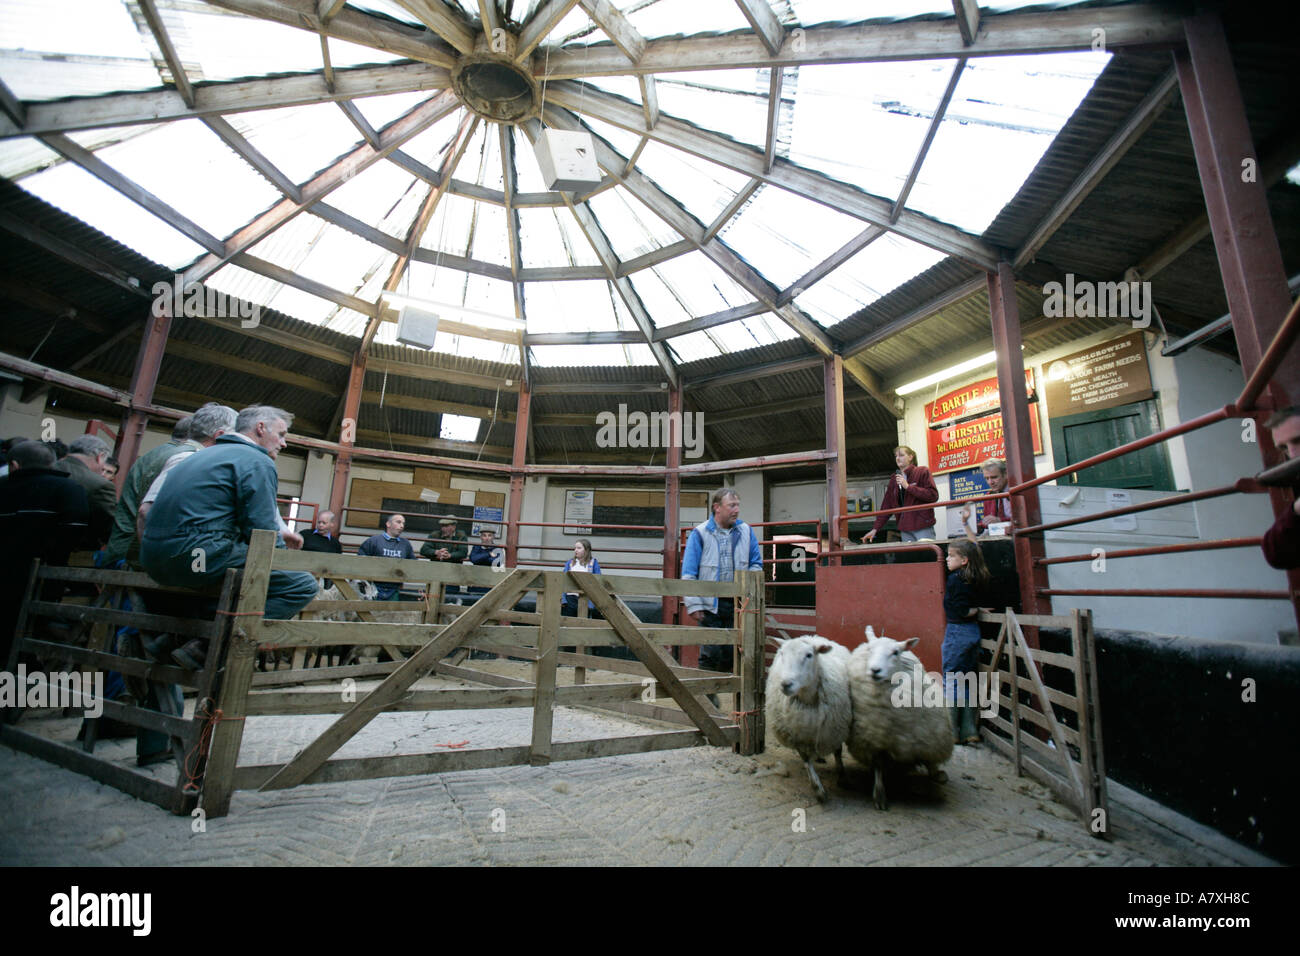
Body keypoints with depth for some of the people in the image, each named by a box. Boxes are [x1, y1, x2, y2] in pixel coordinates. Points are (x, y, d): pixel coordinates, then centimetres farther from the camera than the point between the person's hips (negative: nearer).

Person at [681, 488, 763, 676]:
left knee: (733, 652, 10)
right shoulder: (700, 533, -5)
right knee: (711, 652, 1)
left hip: (738, 604, 3)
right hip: (711, 604, -3)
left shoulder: (746, 531, 7)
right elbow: (689, 573, -5)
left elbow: (757, 563, 15)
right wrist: (693, 605, -10)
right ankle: (707, 689, 15)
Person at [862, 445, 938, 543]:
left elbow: (933, 495, -11)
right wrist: (875, 529, 5)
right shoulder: (894, 479, 15)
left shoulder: (922, 472, 1)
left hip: (923, 527, -4)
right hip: (905, 528, 4)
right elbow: (887, 505, 12)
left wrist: (908, 486, -15)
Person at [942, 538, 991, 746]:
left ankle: (951, 732, 4)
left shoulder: (956, 579, -15)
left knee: (951, 682, -1)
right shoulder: (976, 579, 8)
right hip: (973, 630, 8)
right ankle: (970, 731, 20)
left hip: (957, 631, -8)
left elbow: (961, 611, -19)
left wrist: (976, 610, -5)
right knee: (968, 682, 14)